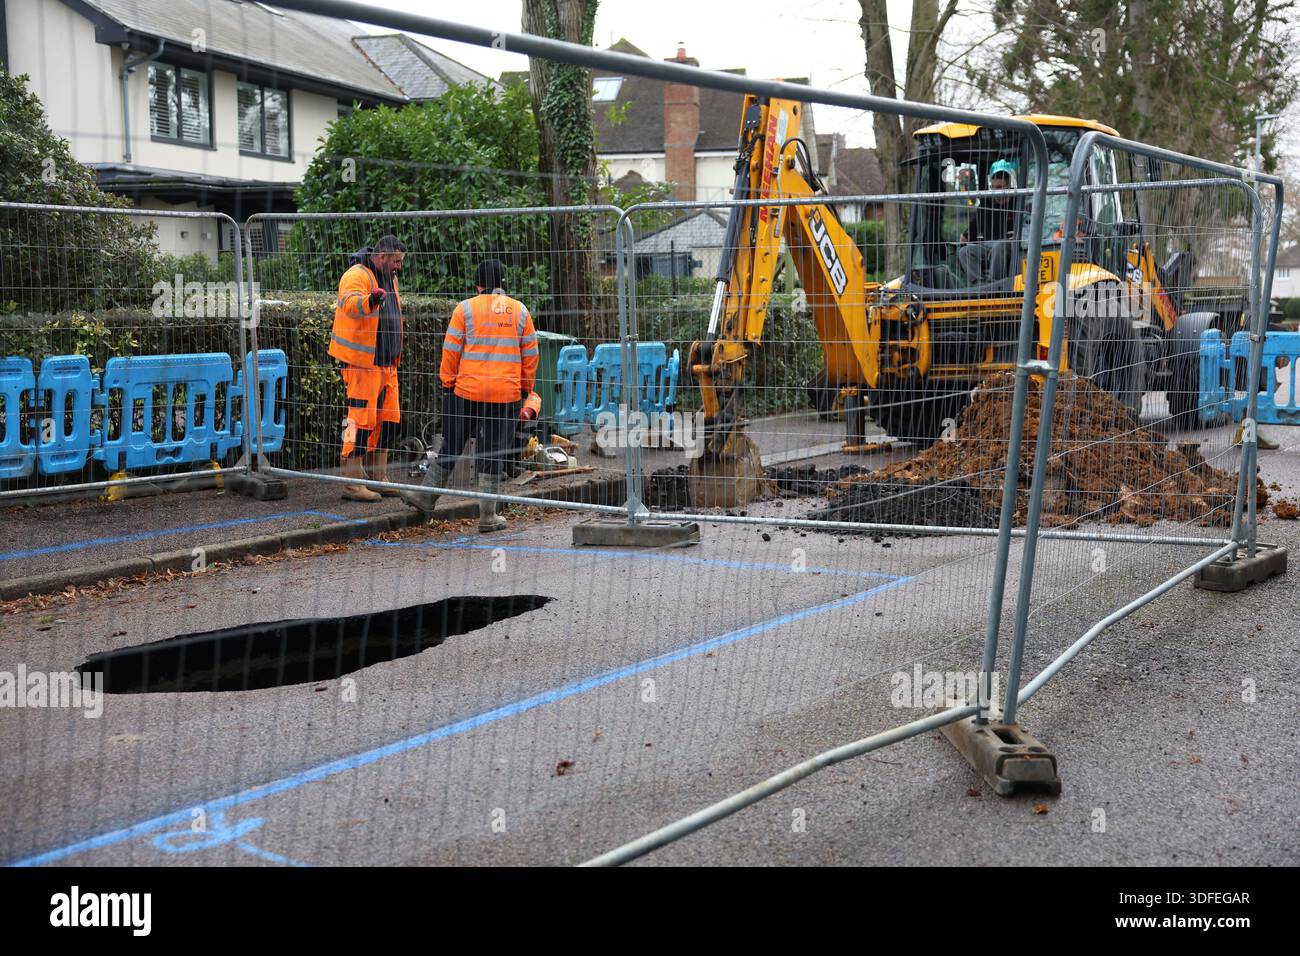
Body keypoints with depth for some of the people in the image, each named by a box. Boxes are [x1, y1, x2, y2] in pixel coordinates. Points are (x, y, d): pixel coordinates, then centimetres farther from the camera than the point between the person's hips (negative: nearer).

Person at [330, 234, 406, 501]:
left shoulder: (389, 279, 18)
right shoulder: (357, 275, -12)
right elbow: (350, 304, -33)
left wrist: (396, 354, 33)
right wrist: (370, 299, -54)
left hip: (386, 363, 9)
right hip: (361, 363, -9)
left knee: (387, 419, 11)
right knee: (362, 419, -10)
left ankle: (377, 478, 21)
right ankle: (352, 482, -6)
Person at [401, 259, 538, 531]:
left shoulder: (465, 308, -2)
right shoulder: (520, 311, 6)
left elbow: (451, 350, -2)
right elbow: (530, 354, 8)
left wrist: (447, 383, 7)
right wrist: (525, 388, 17)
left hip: (466, 391, -1)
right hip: (506, 395, 1)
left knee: (451, 446, 12)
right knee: (494, 453, 4)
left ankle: (427, 497, 23)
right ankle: (487, 516, 5)